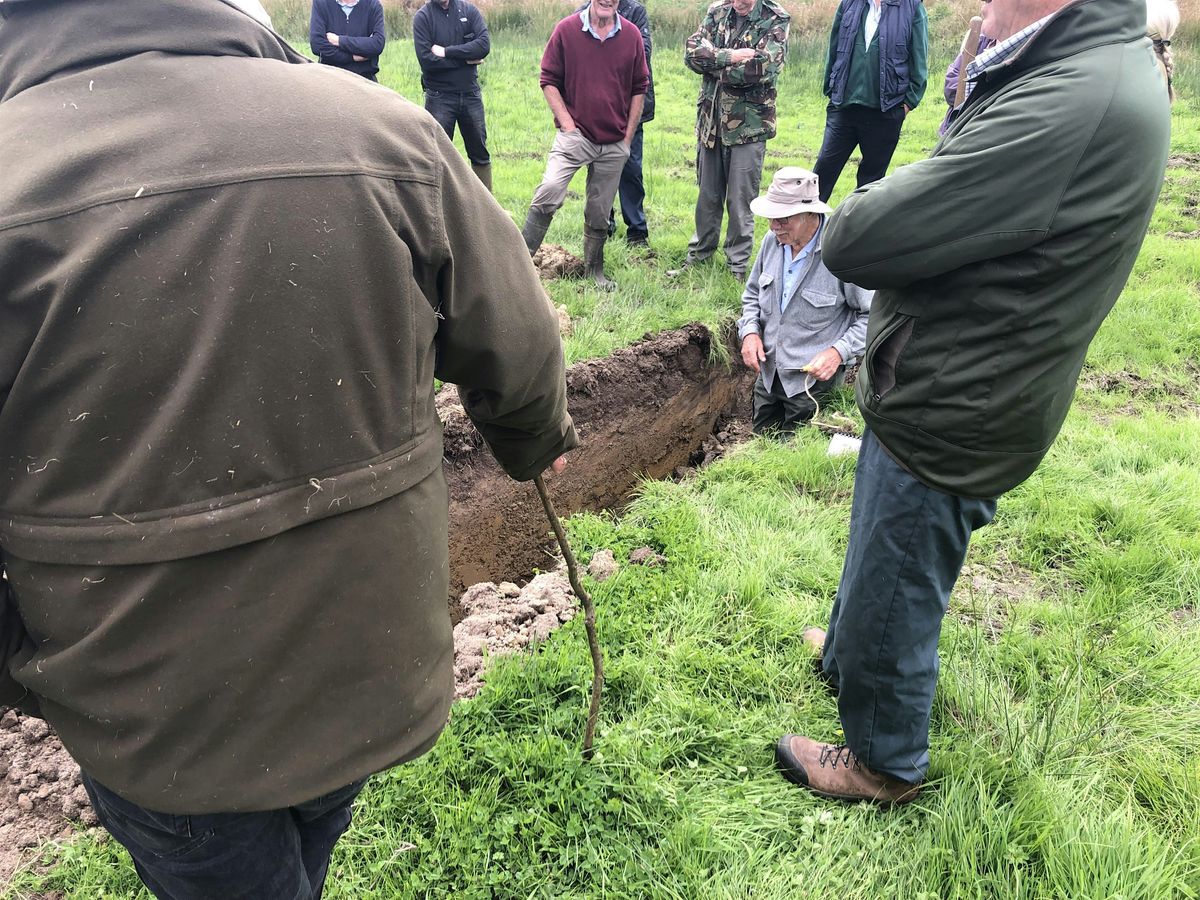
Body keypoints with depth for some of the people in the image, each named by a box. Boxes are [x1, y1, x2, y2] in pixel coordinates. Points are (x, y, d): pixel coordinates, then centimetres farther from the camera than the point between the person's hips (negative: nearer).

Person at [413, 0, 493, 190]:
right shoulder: (423, 16, -4)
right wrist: (465, 59, -11)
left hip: (470, 94, 3)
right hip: (439, 97, -3)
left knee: (480, 153, 10)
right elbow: (426, 59, -16)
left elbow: (484, 45, -12)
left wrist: (446, 51, -16)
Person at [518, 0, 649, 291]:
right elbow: (549, 80, 1)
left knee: (600, 212, 9)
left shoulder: (631, 35, 4)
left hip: (615, 144, 3)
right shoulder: (566, 30, -3)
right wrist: (567, 124, -8)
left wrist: (628, 137, 7)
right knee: (549, 190, -22)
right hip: (575, 134, -3)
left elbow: (639, 88, 10)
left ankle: (594, 269, 26)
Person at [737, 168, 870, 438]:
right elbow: (752, 294, 13)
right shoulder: (772, 241, -2)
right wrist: (750, 331, -5)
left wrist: (839, 352, -24)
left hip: (814, 378, -6)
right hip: (768, 372, 6)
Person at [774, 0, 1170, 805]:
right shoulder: (1108, 65, 4)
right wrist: (924, 206, -11)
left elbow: (855, 241, -29)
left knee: (893, 593, 11)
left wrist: (865, 207, -9)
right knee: (878, 558, 29)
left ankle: (884, 763, 37)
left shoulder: (1075, 106, -30)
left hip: (949, 416, -9)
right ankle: (847, 655, 56)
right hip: (949, 392, 9)